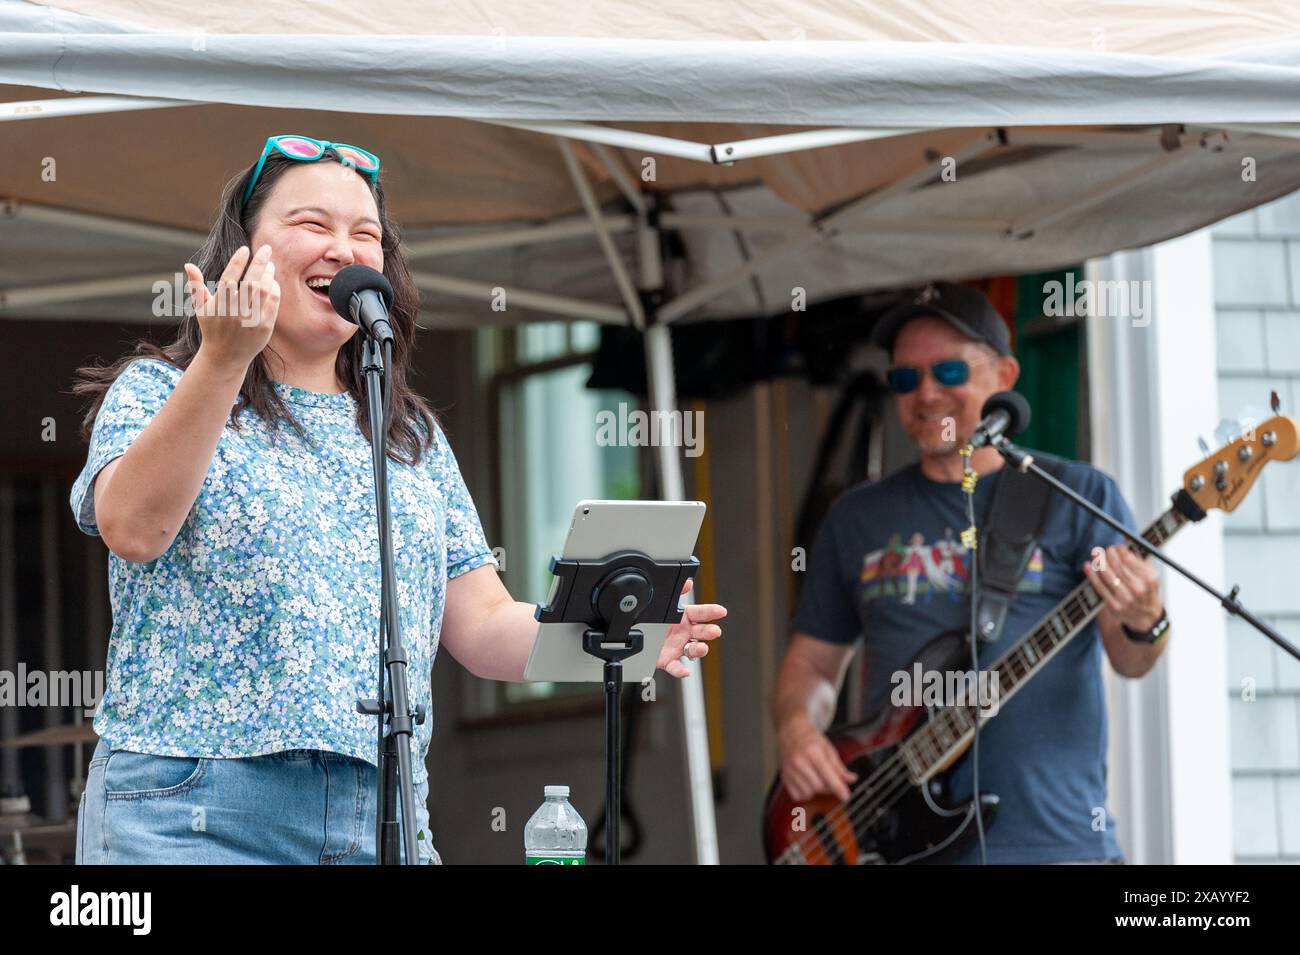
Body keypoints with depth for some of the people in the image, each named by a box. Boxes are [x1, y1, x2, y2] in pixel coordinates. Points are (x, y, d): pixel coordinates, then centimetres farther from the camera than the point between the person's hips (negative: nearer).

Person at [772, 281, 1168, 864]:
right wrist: (796, 728, -1)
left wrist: (1143, 624, -25)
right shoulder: (857, 519, 16)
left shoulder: (1077, 495, 5)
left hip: (1053, 838, -3)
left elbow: (1130, 662, -2)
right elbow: (811, 661, 21)